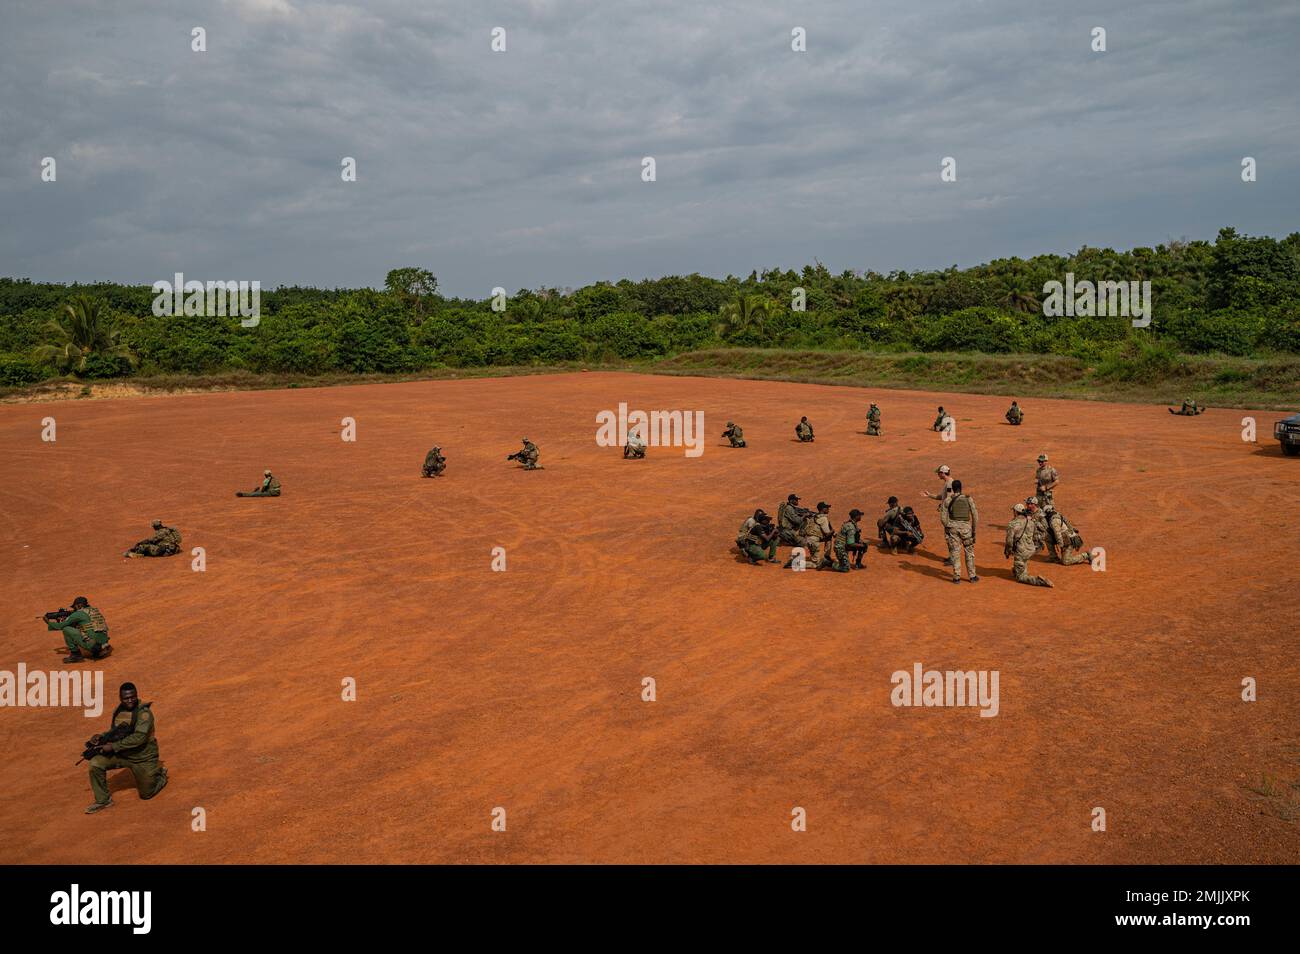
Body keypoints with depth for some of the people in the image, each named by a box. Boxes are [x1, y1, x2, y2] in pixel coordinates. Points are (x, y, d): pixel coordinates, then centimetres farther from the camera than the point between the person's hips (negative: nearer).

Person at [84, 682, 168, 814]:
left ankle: (160, 773, 37)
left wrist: (114, 747, -31)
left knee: (146, 794, 4)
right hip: (121, 754, 6)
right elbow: (114, 732, 12)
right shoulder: (118, 711, -1)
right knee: (96, 763, -18)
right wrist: (101, 737, -9)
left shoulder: (144, 713, -23)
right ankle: (103, 800, 0)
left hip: (143, 758, -6)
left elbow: (139, 737, -32)